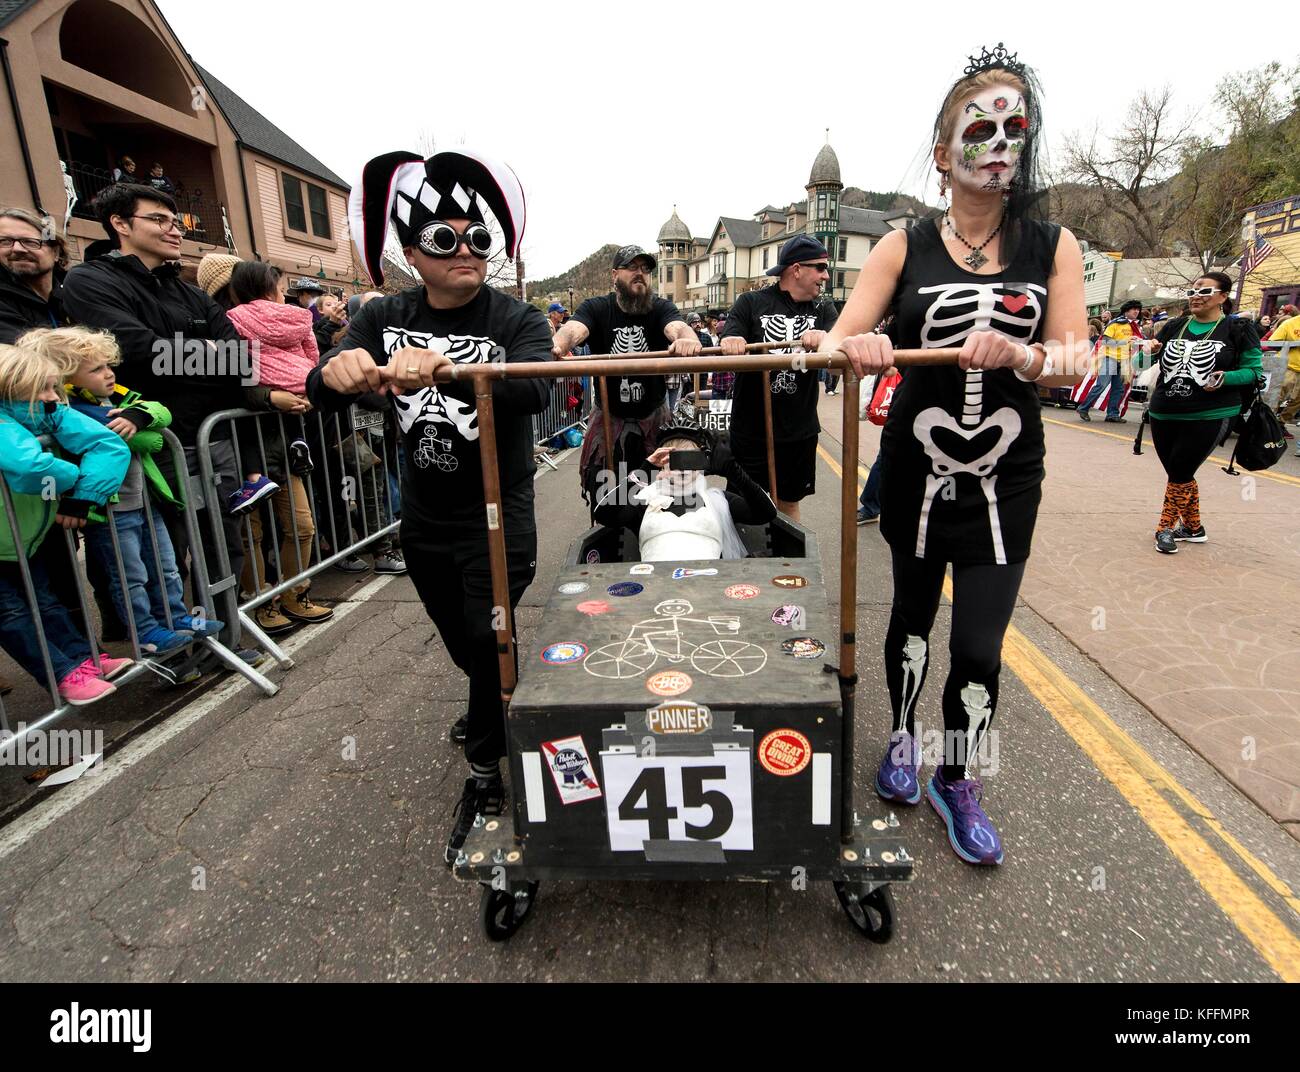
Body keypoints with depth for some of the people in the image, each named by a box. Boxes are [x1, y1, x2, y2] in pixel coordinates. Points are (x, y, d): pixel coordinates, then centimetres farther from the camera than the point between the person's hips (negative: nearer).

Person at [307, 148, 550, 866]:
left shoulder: (518, 321, -12)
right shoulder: (383, 319, -1)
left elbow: (532, 391, -34)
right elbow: (320, 392, -14)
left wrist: (443, 368, -52)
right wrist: (337, 370, -39)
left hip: (498, 522, -4)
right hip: (423, 521, 5)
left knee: (489, 645, -2)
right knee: (462, 645, 21)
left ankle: (484, 767, 25)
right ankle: (496, 717, 51)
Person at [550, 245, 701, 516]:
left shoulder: (661, 308, -6)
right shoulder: (596, 308, -7)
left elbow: (677, 327, -28)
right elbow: (574, 328, -28)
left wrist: (687, 339, -55)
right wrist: (557, 344, -54)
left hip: (653, 413, 1)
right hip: (609, 414, -1)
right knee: (601, 484, 0)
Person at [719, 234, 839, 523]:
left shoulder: (823, 310, 8)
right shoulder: (752, 303, 0)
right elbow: (727, 353, -9)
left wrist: (824, 339, -33)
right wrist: (731, 345, -33)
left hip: (800, 430, 3)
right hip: (751, 429, -2)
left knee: (789, 504, 14)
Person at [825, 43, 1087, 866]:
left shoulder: (1053, 247, 2)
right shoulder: (905, 247, 0)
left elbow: (1077, 365, -5)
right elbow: (837, 343, -9)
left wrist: (1018, 355, -26)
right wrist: (859, 347, -32)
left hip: (1005, 480, 0)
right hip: (917, 472, 0)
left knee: (979, 646, 1)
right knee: (913, 615, 17)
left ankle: (958, 783, 27)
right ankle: (903, 739, 42)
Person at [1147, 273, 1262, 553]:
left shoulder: (1238, 329, -2)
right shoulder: (1174, 327, 9)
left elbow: (1254, 370, -2)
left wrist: (1226, 378, -21)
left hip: (1209, 417, -4)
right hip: (1164, 414, 5)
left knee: (1180, 473, -3)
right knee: (1178, 473, 12)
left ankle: (1166, 527, 13)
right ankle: (1193, 528, 28)